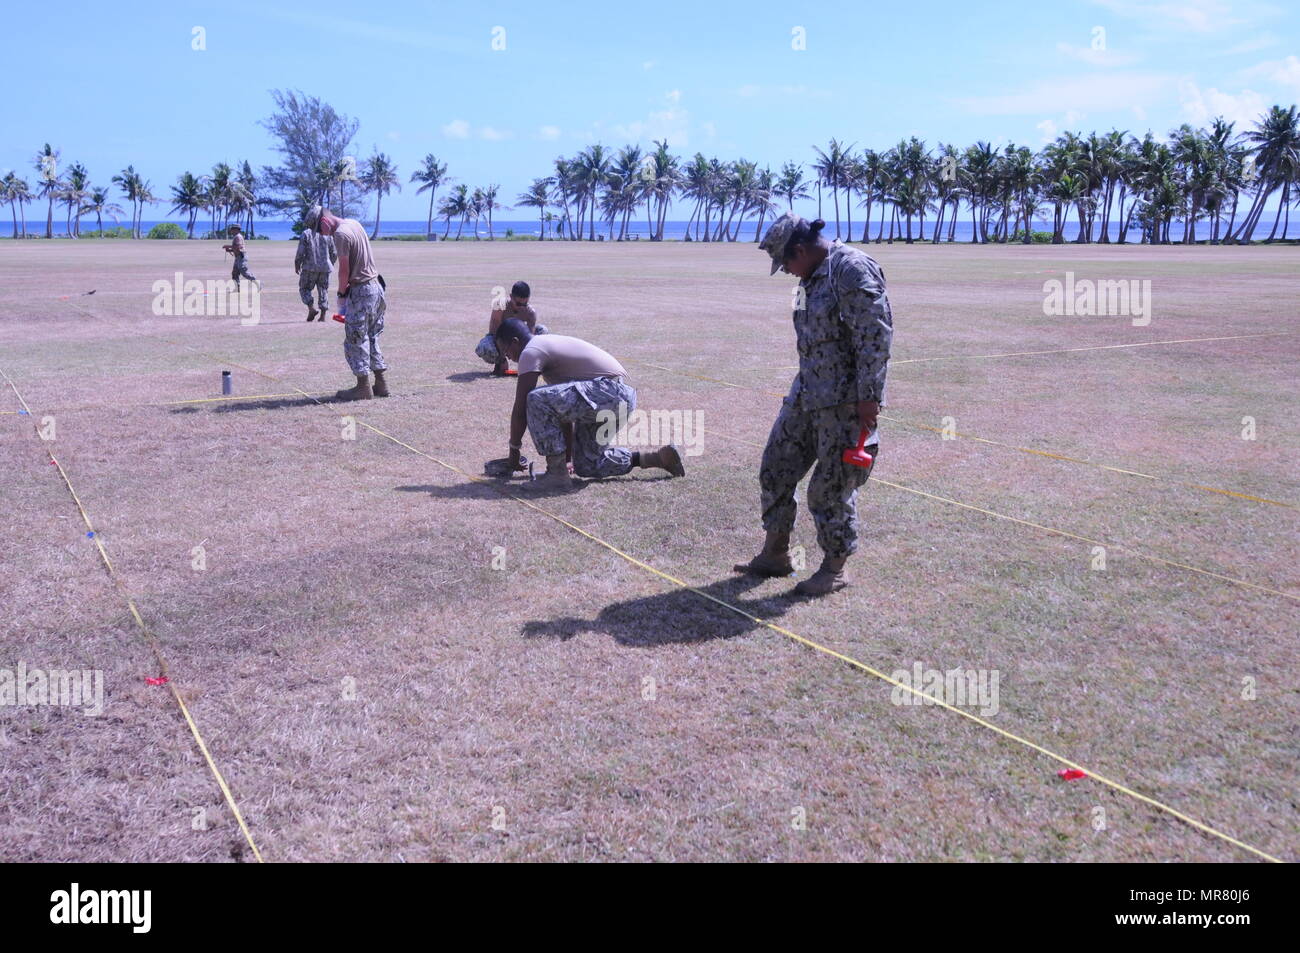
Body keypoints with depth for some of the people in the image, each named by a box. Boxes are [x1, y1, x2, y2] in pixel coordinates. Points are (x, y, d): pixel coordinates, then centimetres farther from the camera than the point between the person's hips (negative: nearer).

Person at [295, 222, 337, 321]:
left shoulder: (306, 234, -6)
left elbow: (301, 253, -10)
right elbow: (334, 254, 6)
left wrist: (297, 265, 4)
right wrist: (330, 264, 22)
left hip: (310, 268, -3)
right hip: (325, 268, 3)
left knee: (304, 288, 10)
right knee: (323, 291, 10)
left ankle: (312, 308, -10)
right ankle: (322, 316, 7)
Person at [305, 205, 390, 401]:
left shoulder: (340, 234, -15)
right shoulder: (354, 223, 13)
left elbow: (344, 270, -15)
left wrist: (341, 294, -2)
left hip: (361, 291, -9)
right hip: (376, 286, 9)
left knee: (355, 340, -1)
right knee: (372, 339, 15)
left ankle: (363, 388, 2)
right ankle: (381, 384, 18)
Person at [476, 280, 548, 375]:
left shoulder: (530, 312, -22)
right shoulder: (500, 307, -30)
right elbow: (495, 332, -28)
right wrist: (502, 361, -33)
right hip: (499, 339, -3)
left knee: (543, 330, -18)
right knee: (484, 348, -39)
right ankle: (499, 364, -3)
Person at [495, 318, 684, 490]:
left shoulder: (531, 352, -7)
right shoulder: (548, 345, 23)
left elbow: (520, 408, -9)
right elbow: (564, 405, 25)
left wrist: (514, 449, 5)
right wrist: (566, 455, 28)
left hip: (608, 391, -10)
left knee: (536, 400, -21)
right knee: (586, 466, 15)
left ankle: (557, 475, -13)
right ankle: (660, 456, 20)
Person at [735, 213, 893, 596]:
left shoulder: (852, 269, -15)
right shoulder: (814, 277, 14)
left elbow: (876, 335, -20)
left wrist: (868, 396, -20)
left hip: (845, 402, -10)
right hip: (807, 394, 10)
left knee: (832, 485, 0)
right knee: (776, 468, 12)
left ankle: (834, 569, 17)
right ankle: (775, 555, 26)